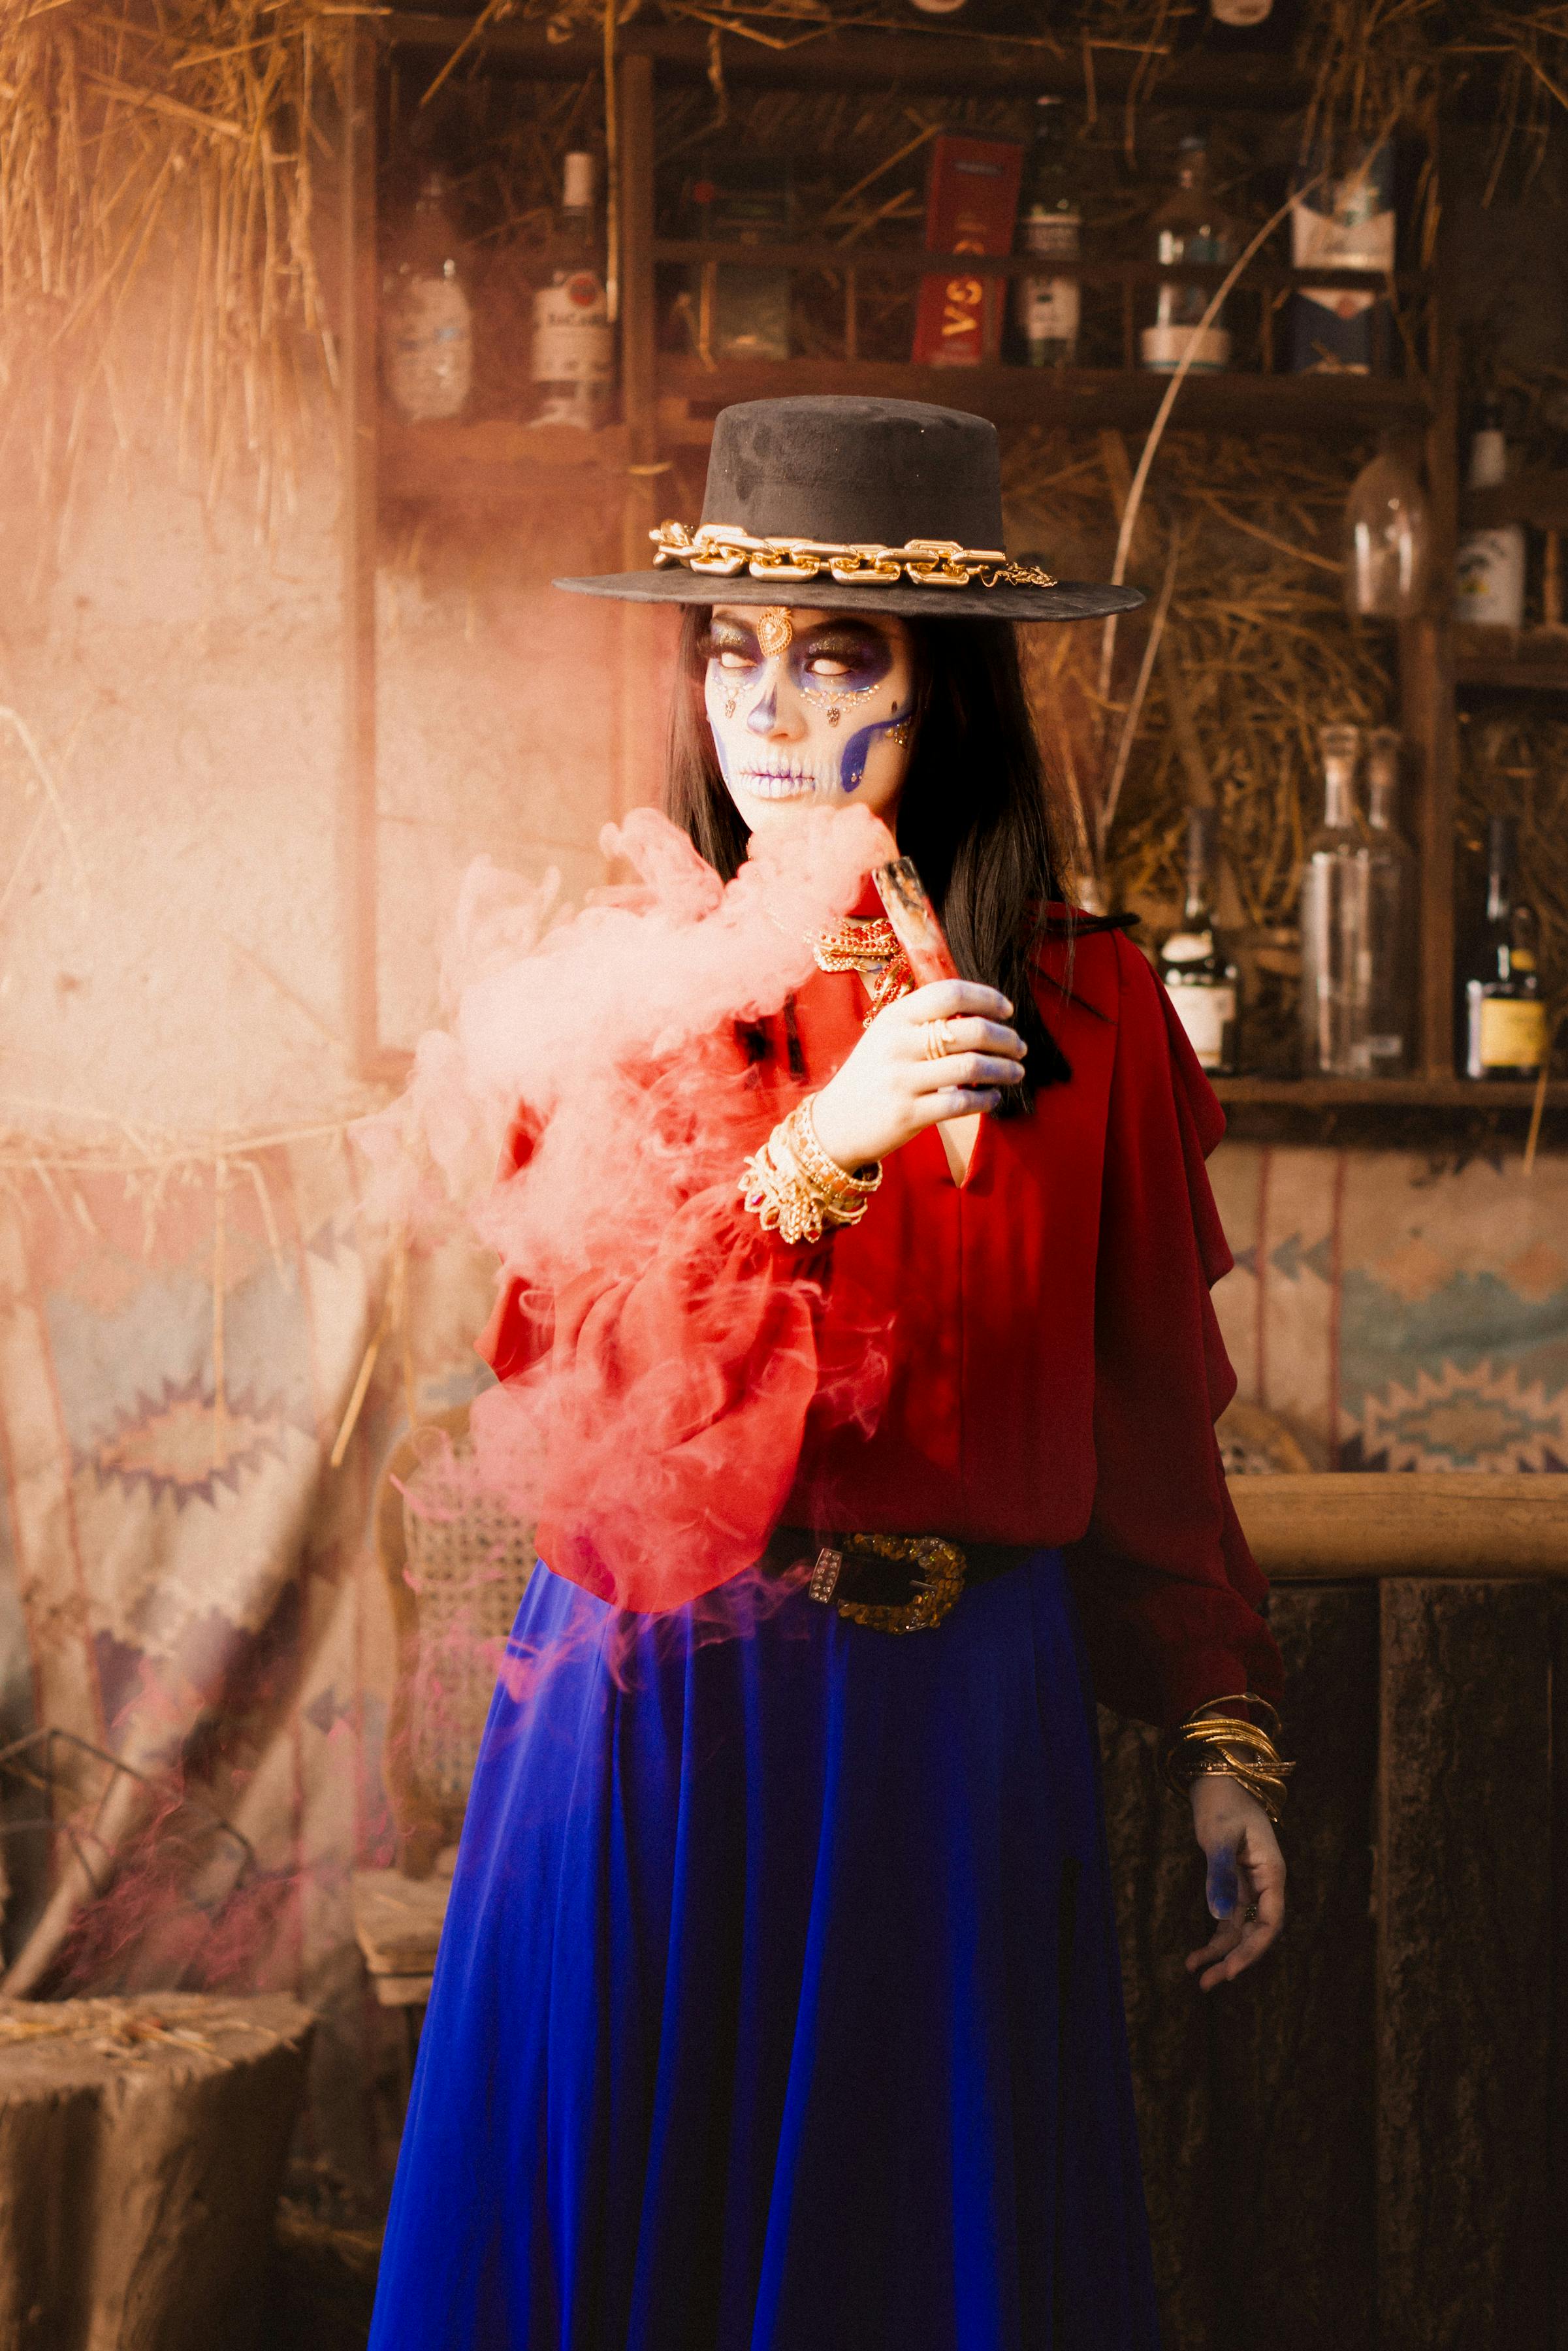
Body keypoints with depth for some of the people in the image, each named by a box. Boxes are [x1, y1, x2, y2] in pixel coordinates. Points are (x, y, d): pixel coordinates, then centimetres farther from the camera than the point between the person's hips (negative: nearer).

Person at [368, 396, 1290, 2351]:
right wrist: (825, 1145, -23)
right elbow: (575, 1376, -11)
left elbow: (1149, 1407, 6)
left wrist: (1221, 1737, 4)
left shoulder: (1083, 1006, 1)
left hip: (963, 1715, 1)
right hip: (658, 1707, 0)